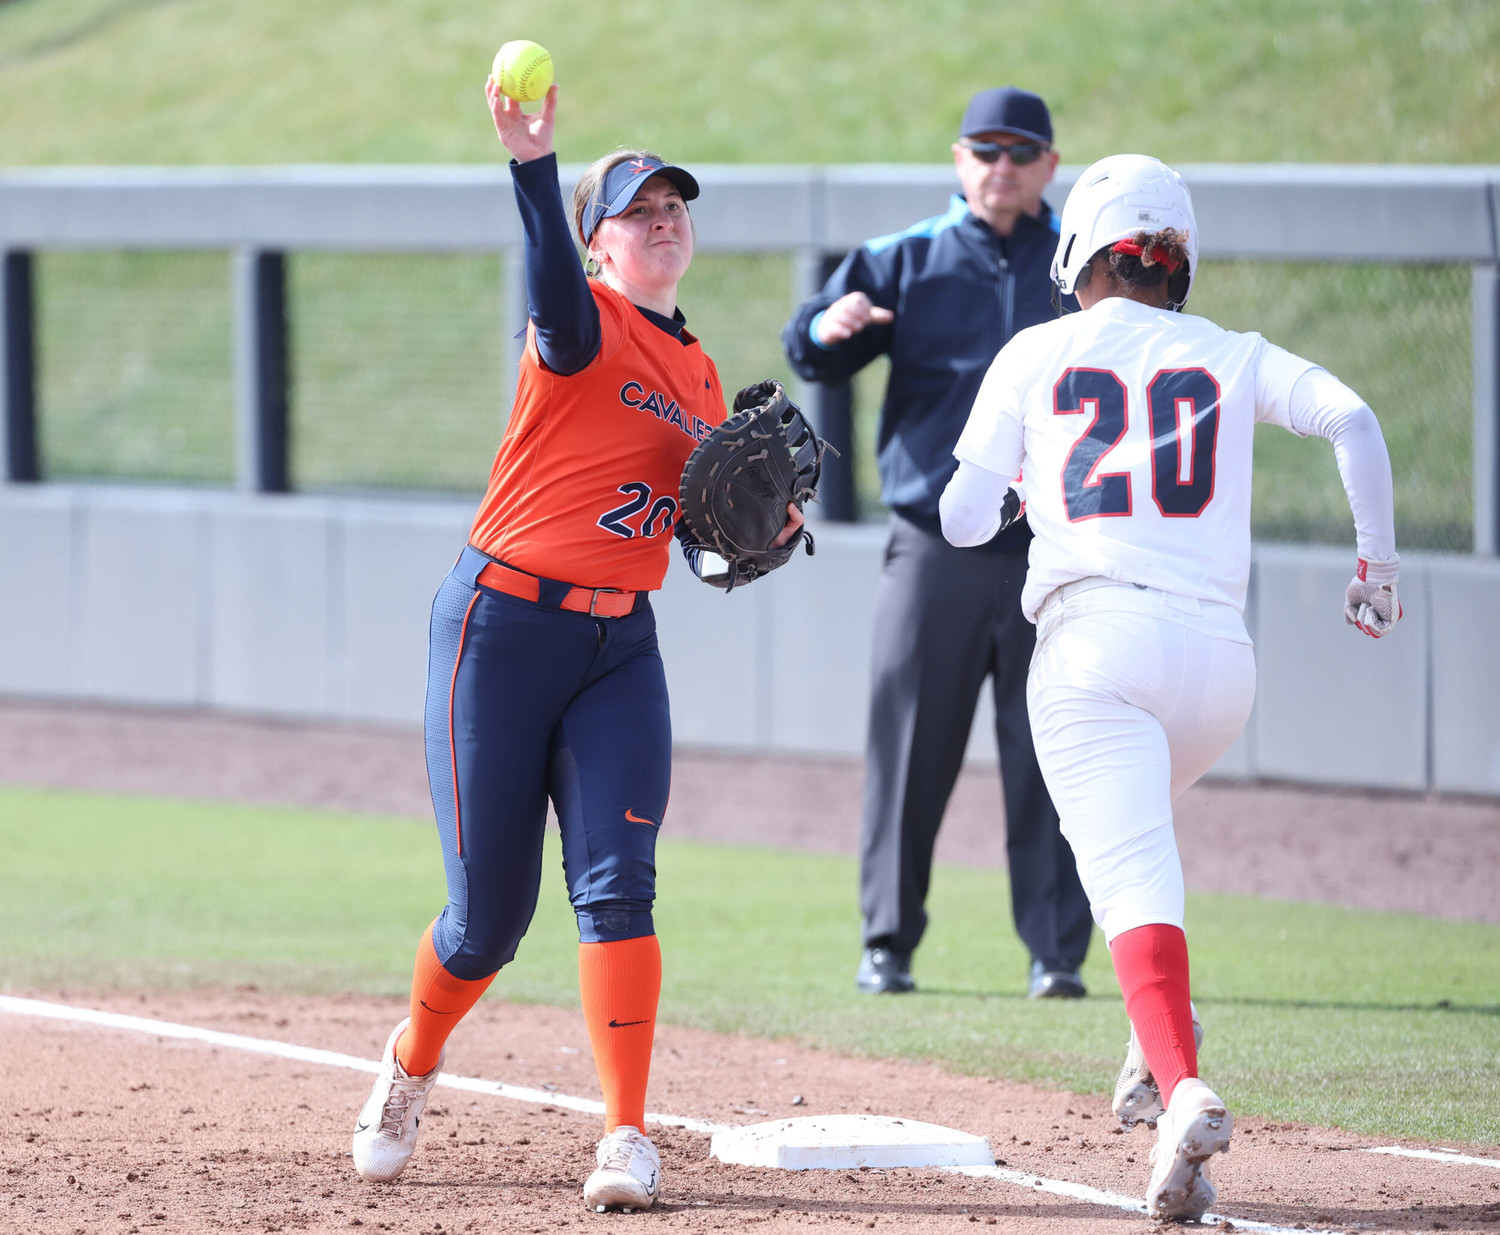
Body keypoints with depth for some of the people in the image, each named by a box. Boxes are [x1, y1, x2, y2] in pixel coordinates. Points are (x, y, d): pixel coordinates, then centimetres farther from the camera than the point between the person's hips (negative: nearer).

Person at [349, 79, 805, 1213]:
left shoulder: (701, 379, 13)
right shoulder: (587, 325, -8)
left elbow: (707, 544, 17)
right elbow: (555, 284, -34)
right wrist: (534, 165, -52)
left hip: (620, 649, 5)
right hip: (503, 628, -5)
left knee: (617, 885, -12)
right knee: (490, 916, 2)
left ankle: (628, 1141, -14)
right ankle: (413, 1065, 32)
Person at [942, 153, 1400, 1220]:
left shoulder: (1036, 354, 13)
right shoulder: (1232, 358, 17)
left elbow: (963, 522, 11)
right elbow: (1350, 416, -1)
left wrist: (1011, 487, 33)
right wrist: (1379, 559, 6)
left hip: (1094, 640, -3)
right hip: (1220, 653, 3)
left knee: (1131, 873, -16)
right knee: (1143, 814, 33)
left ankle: (1183, 1089, -39)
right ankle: (1162, 1033, 17)